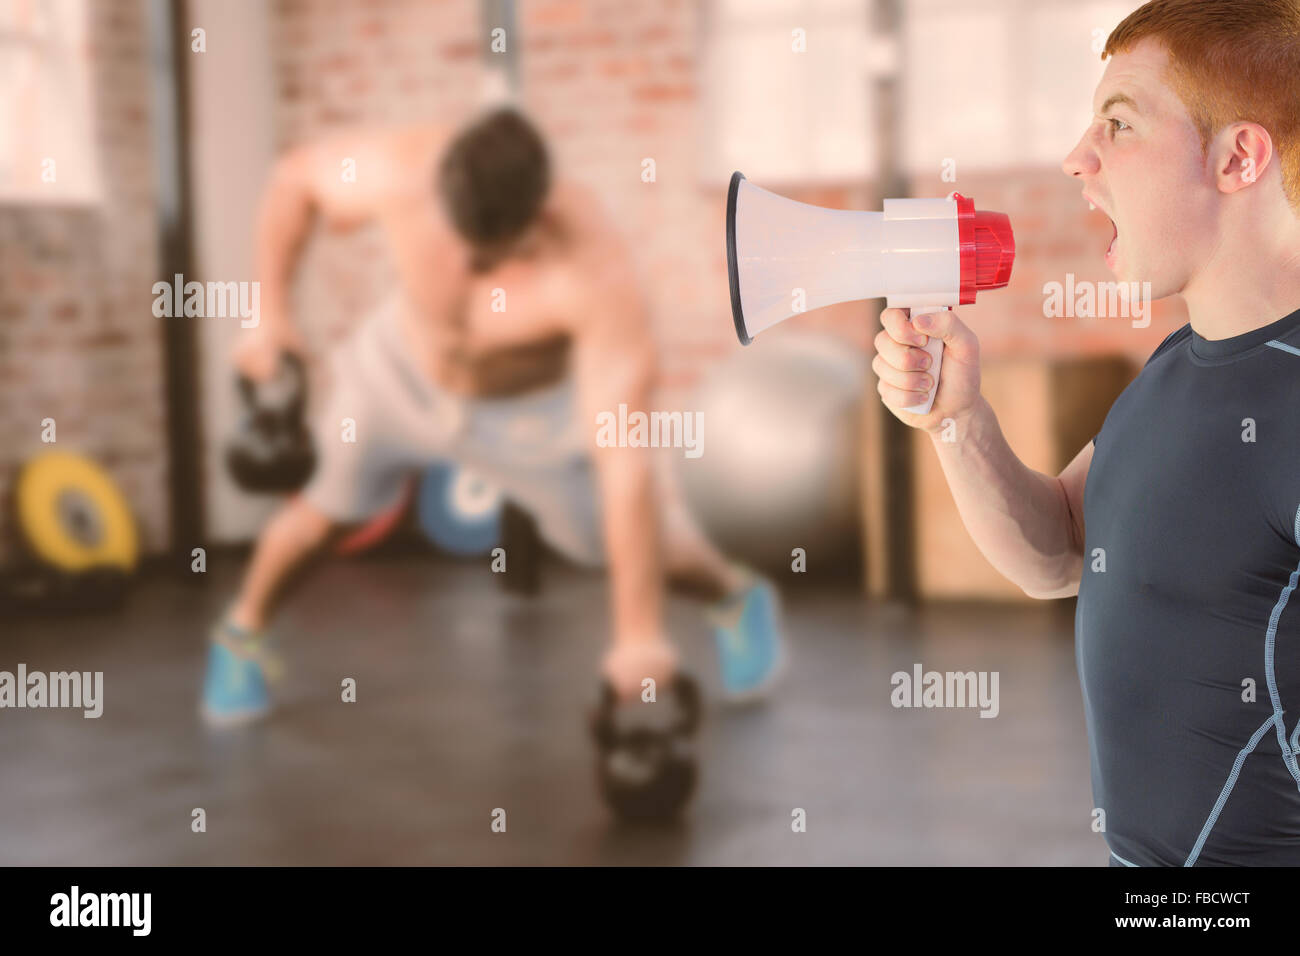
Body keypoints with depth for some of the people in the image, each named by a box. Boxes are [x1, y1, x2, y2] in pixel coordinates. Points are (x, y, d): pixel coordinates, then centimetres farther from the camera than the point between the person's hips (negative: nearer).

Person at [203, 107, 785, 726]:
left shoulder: (596, 275, -43)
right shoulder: (396, 174, -36)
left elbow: (627, 469, -40)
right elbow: (295, 177, -11)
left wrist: (640, 635, -36)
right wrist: (270, 311, -10)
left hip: (543, 405, -2)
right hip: (402, 372, 2)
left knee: (640, 547, 5)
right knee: (328, 507, 9)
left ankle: (738, 598, 40)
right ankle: (242, 630, 41)